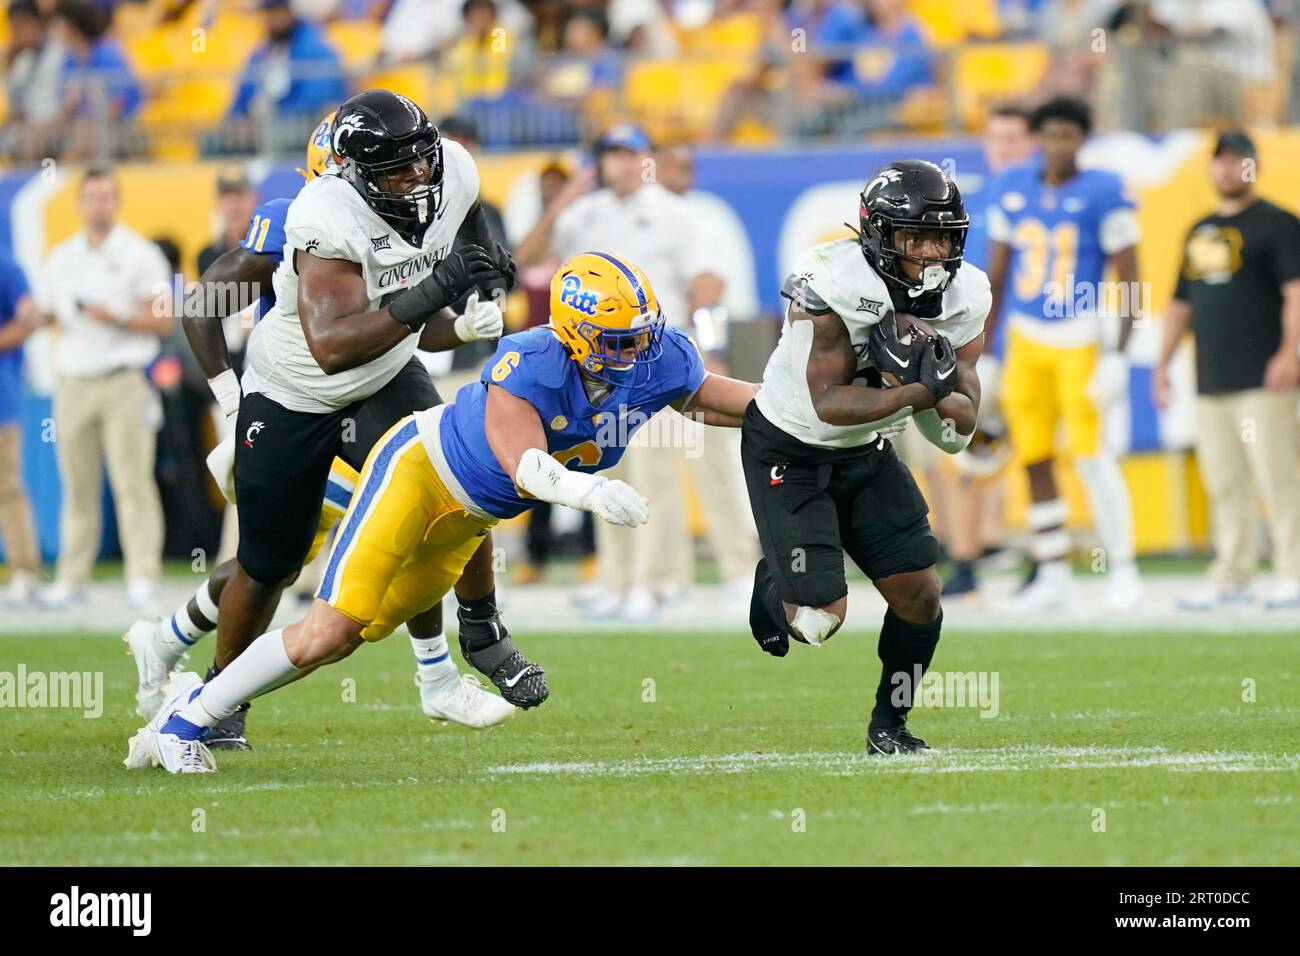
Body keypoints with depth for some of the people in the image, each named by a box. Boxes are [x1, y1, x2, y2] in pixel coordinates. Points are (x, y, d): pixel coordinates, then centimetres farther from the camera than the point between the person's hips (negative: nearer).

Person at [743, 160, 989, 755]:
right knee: (820, 618, -11)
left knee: (919, 595, -3)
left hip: (866, 454, 6)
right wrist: (915, 391, -38)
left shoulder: (962, 301, -11)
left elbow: (958, 432, -9)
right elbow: (829, 403, -31)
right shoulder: (835, 286, -29)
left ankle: (889, 725, 20)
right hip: (789, 452, -6)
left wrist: (930, 383, -29)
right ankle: (774, 586, 26)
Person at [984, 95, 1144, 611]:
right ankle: (1053, 575, 14)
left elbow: (1128, 279, -8)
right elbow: (996, 275, 14)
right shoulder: (1010, 191, 6)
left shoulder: (1103, 195, -9)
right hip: (1026, 339, 5)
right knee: (1033, 458, 6)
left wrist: (1118, 355, -14)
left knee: (1090, 453, -11)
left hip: (1079, 340, -5)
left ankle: (1123, 570, -3)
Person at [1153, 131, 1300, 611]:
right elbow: (1181, 302, 26)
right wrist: (1163, 361, 20)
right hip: (1211, 381, 7)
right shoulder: (1199, 231, 20)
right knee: (1223, 483, 7)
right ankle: (1232, 578, 12)